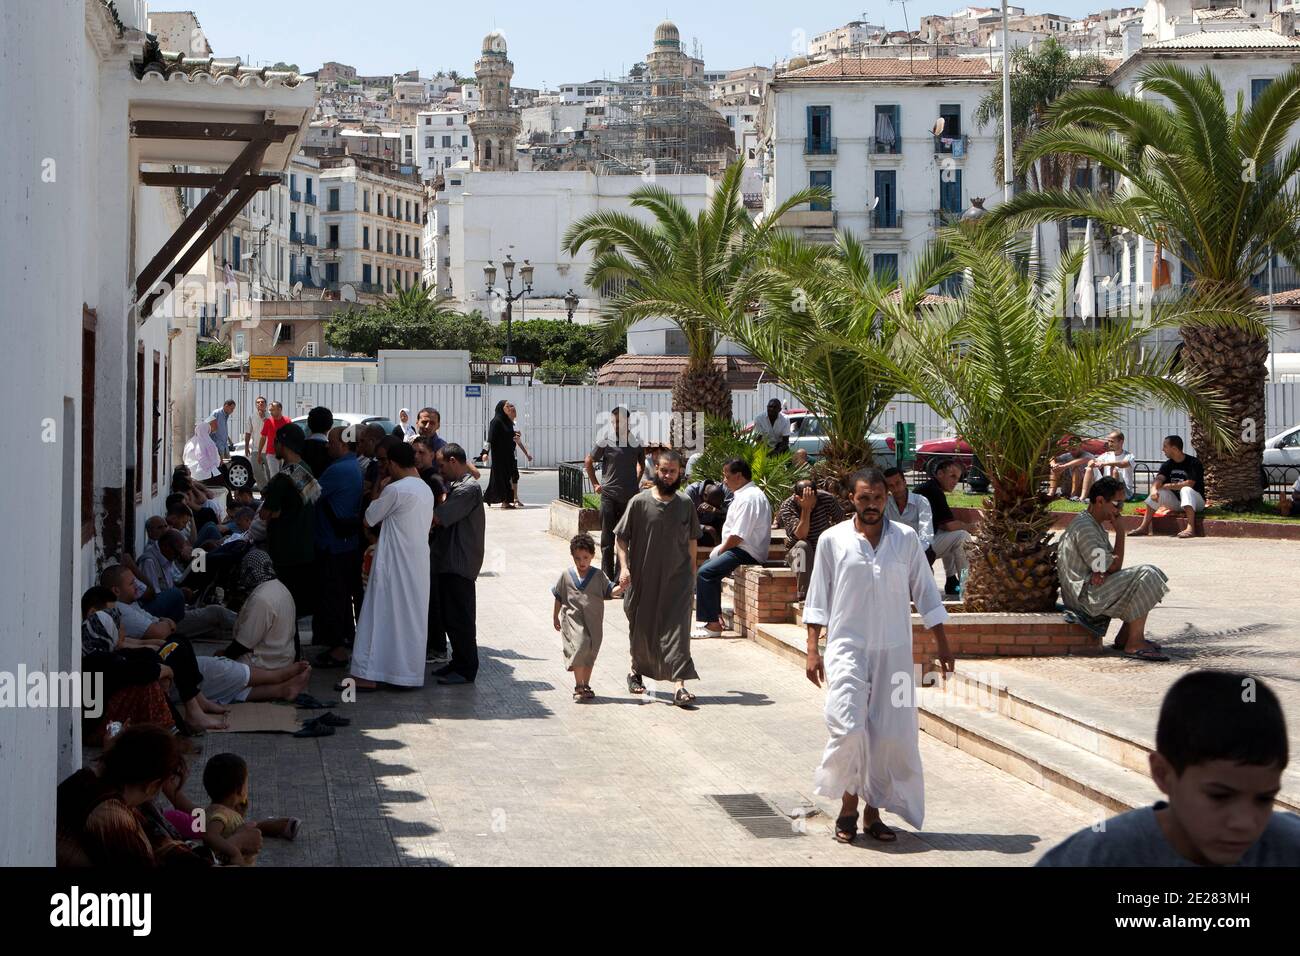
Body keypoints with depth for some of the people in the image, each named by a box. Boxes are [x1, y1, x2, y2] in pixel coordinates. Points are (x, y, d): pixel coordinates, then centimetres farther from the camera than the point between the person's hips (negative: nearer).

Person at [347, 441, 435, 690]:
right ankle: (409, 671, 18)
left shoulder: (395, 489, -15)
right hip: (419, 563, 8)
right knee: (412, 616, 13)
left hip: (395, 564, -8)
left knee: (382, 615, -5)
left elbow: (370, 518, -4)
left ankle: (367, 675, -4)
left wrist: (379, 491, 9)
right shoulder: (426, 490, 10)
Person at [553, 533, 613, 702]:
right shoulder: (567, 575, 1)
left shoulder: (599, 575, 1)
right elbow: (559, 598, 11)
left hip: (593, 621, 2)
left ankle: (586, 685, 26)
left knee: (590, 653, 10)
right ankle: (578, 687, -12)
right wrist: (556, 617, 16)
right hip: (573, 619, -2)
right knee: (579, 646, -19)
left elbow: (610, 592, -3)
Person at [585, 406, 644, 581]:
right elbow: (589, 462, 7)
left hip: (630, 496, 2)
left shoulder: (636, 441, 3)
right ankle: (607, 578, 10)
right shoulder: (606, 440, -5)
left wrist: (636, 483, 12)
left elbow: (641, 464, 21)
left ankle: (620, 578, 15)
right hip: (609, 496, -2)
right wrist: (595, 484, 4)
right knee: (607, 540, 2)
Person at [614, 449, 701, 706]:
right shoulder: (639, 502, -5)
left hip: (677, 579, 1)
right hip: (644, 579, -1)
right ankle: (636, 671, 39)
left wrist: (692, 570, 16)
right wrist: (624, 567, -13)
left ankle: (680, 685, -14)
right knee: (641, 628, 14)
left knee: (678, 629, -9)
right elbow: (620, 537, -2)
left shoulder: (685, 504, 4)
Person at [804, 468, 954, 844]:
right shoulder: (833, 540, 0)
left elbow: (925, 593, 9)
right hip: (847, 648, -2)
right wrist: (813, 650, -2)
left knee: (891, 735, 2)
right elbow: (817, 598, 3)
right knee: (849, 728, -15)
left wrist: (942, 644, 7)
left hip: (894, 652, 2)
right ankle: (848, 805, 6)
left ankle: (873, 810, 18)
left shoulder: (906, 539, 3)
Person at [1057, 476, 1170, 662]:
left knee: (1149, 573, 10)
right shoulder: (1084, 528, -18)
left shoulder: (1095, 525, 16)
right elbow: (1114, 566, -17)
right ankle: (1134, 644, -17)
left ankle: (1124, 637, 8)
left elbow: (1110, 562, 12)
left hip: (1094, 587, 11)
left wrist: (1102, 572, -12)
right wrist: (1120, 531, -8)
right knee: (1146, 575, -19)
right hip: (1084, 595, -11)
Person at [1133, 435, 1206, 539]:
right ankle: (1144, 527, -19)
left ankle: (1191, 528, -48)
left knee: (1186, 490, -35)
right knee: (1158, 491, -14)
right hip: (1176, 501, 6)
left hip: (1196, 501, -6)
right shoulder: (1168, 464, 4)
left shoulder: (1194, 463, -14)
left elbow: (1189, 484, -24)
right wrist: (1154, 489, -34)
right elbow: (1158, 479, -10)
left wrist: (1168, 486, -16)